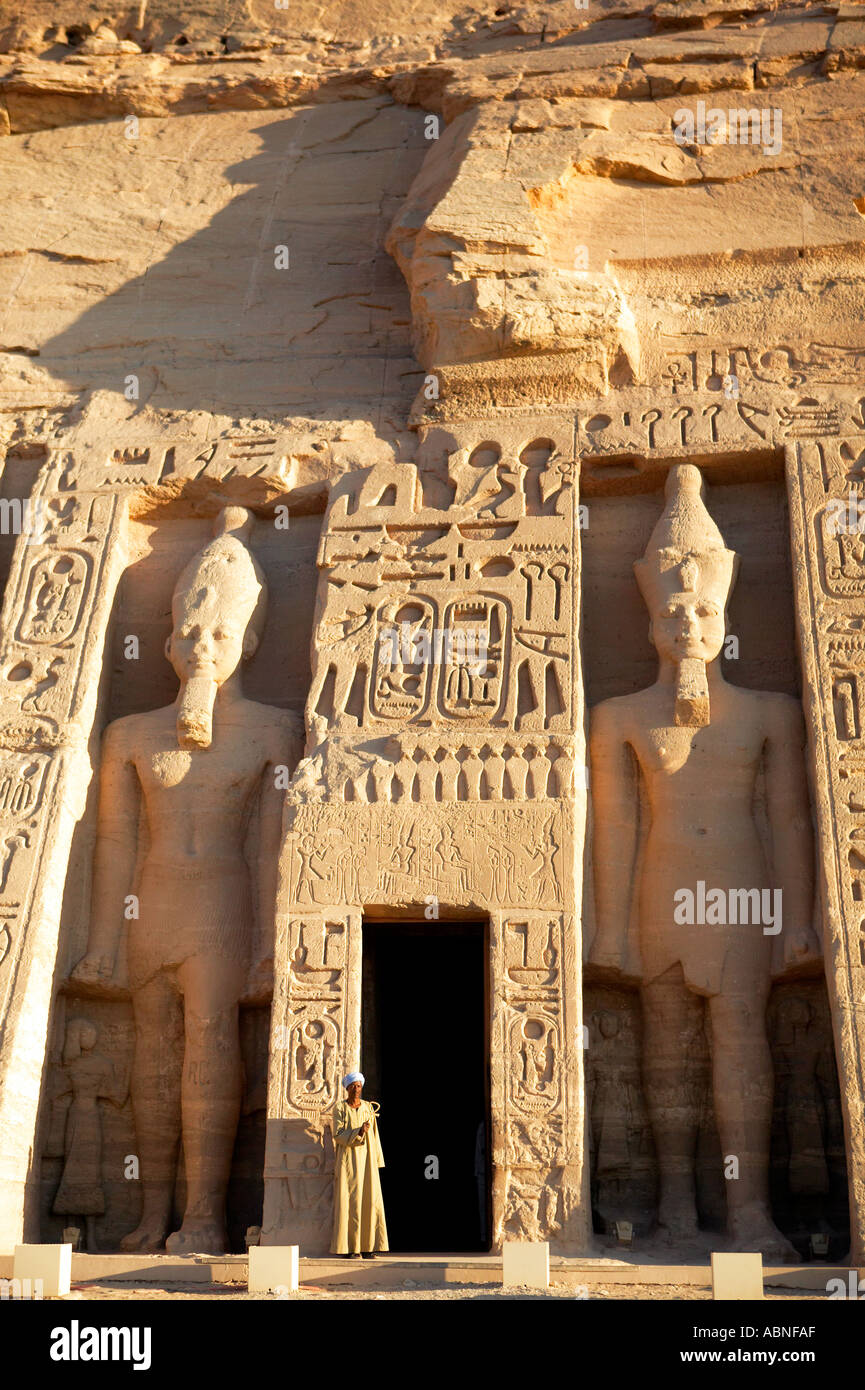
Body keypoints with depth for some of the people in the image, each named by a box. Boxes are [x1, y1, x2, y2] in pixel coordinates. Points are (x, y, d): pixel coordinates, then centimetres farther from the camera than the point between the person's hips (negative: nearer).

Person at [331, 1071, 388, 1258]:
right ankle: (349, 1248, -3)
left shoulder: (368, 1107, 10)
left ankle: (367, 1246, 4)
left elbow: (373, 1134, 11)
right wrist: (358, 1132, -23)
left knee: (368, 1200, -1)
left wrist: (376, 1161, 6)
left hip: (366, 1158, 4)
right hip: (348, 1159, -4)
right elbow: (338, 1135, -8)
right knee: (349, 1202, -6)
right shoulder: (340, 1109, -1)